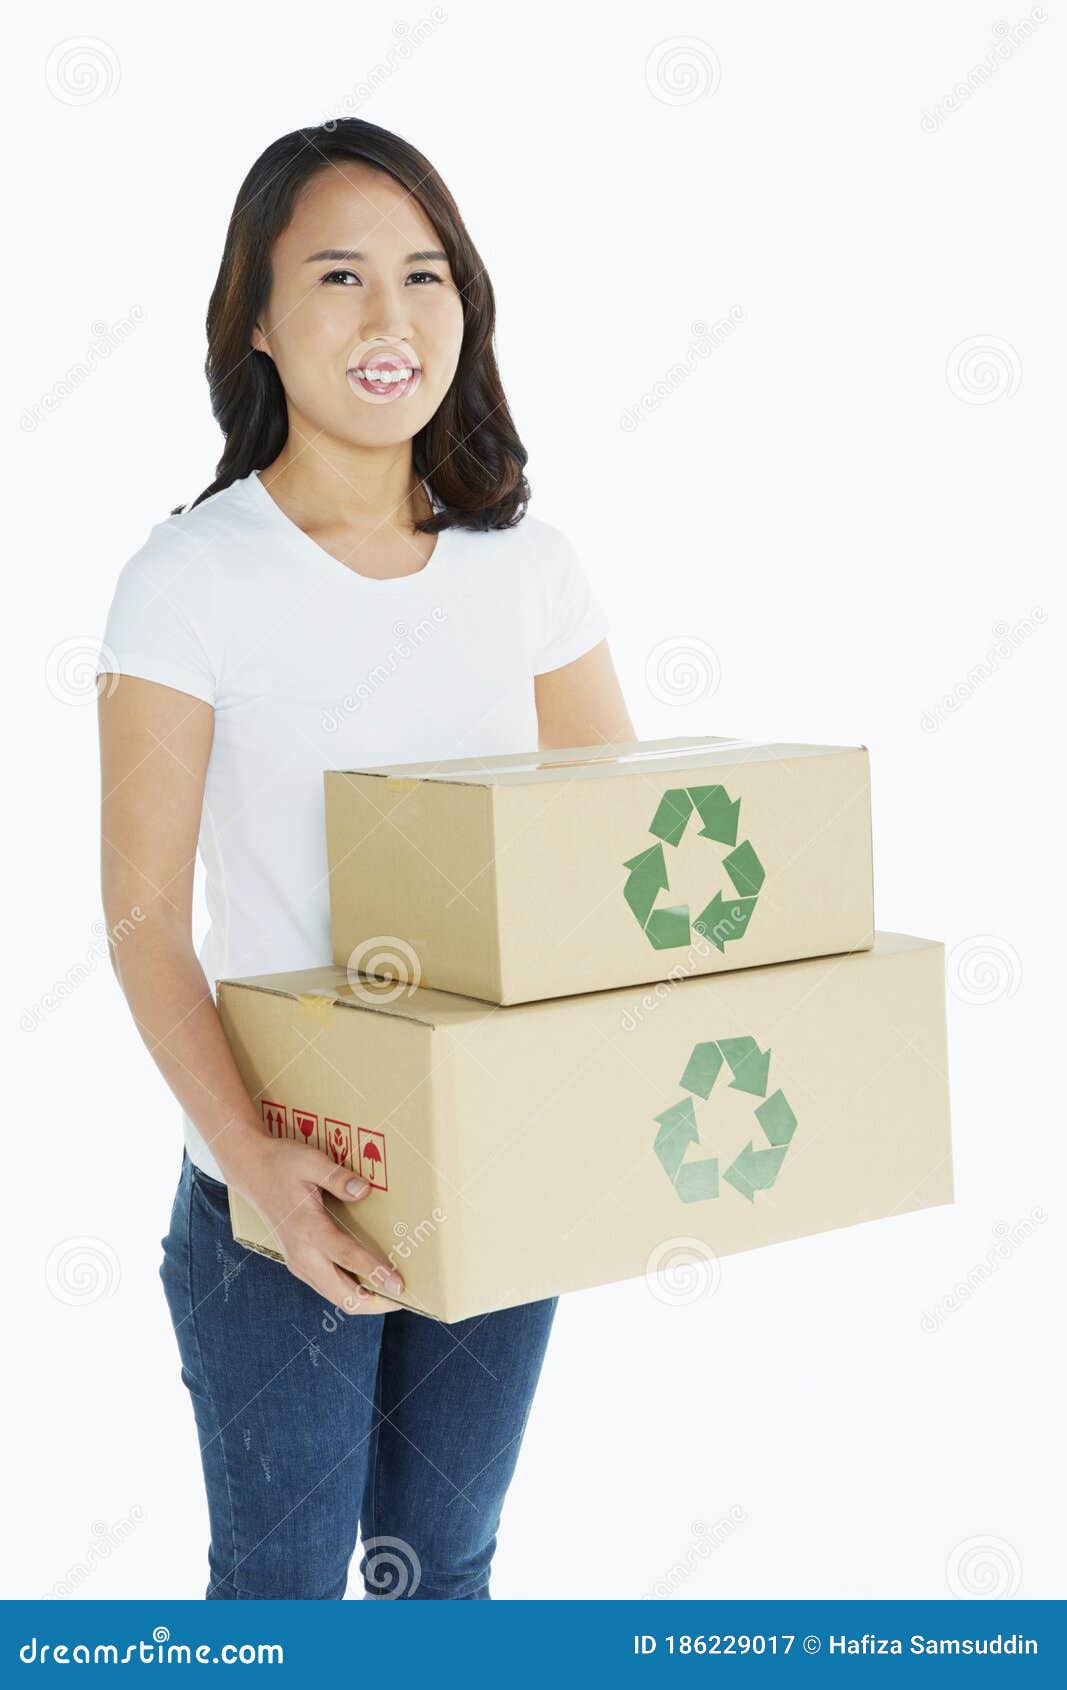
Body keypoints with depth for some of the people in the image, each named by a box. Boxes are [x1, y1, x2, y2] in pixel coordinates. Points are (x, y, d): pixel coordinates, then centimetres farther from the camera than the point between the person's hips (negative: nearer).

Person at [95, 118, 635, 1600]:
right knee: (281, 1578, 11)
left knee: (442, 1561, 19)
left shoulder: (530, 569, 0)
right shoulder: (193, 580, -12)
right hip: (283, 1189, -3)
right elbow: (144, 918, -14)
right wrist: (248, 1149, -28)